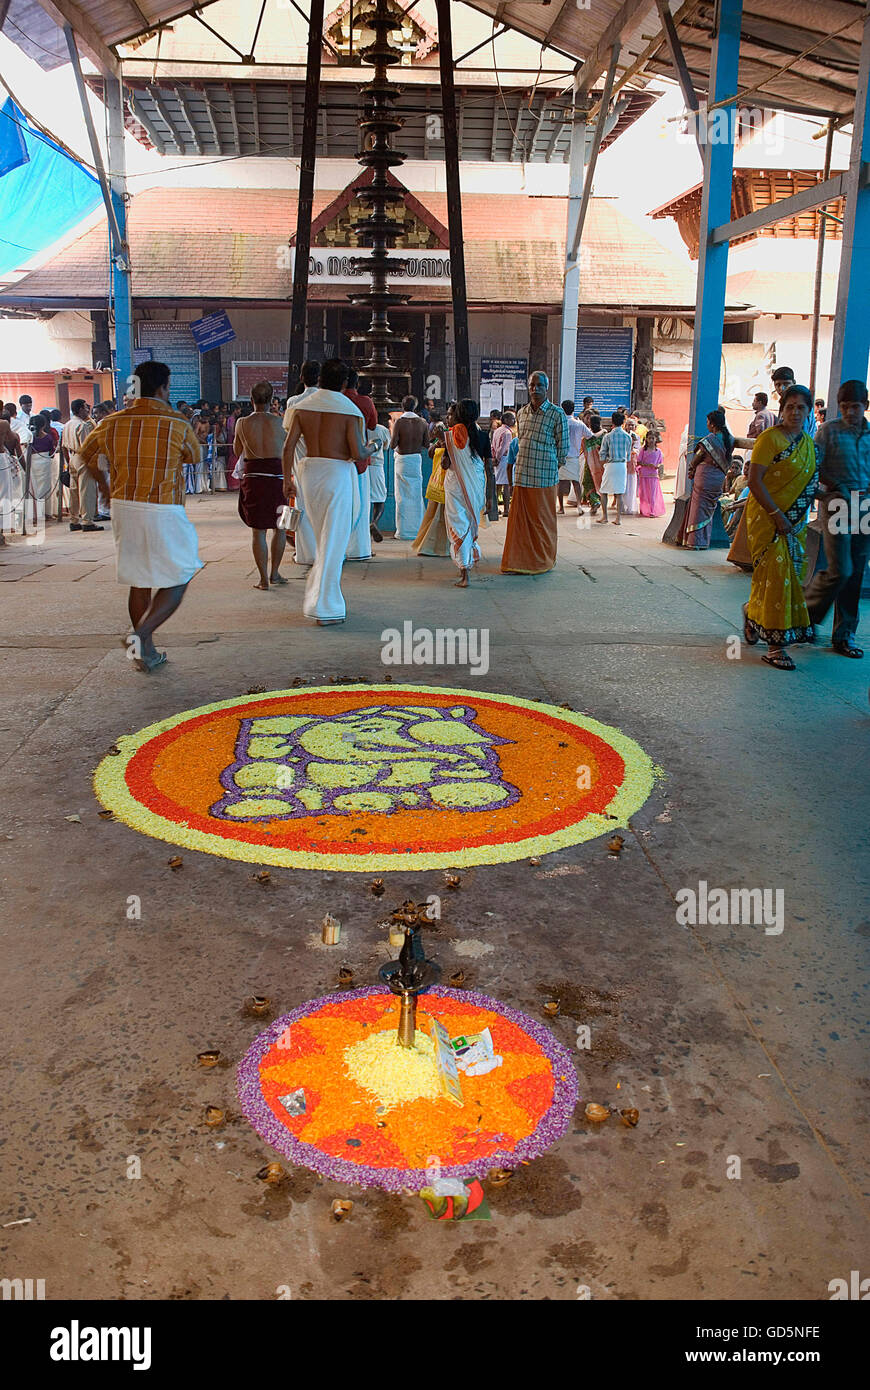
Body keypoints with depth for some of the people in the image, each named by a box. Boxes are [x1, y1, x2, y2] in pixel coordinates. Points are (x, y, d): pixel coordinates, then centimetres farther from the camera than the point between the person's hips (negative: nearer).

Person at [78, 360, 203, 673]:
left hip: (124, 508, 5)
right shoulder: (177, 424, -9)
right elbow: (195, 455, 12)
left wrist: (104, 483, 39)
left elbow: (86, 452, 21)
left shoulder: (113, 423, 4)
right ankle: (141, 634, -14)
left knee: (139, 582, 14)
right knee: (177, 581, 5)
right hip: (163, 512, -5)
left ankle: (146, 653, 19)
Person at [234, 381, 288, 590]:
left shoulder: (243, 423, 1)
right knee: (279, 528, 15)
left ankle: (264, 579, 3)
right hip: (276, 476, -1)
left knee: (258, 531, 4)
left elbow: (237, 451, 14)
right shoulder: (278, 422, -2)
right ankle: (274, 573, 18)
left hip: (252, 477, 1)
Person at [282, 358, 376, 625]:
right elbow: (358, 453, -13)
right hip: (338, 473, -5)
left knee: (322, 538, 21)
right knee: (334, 541, 0)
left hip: (309, 471, 5)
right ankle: (324, 608, 0)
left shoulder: (301, 407, 3)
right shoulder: (350, 410, -9)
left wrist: (287, 478, 7)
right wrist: (373, 446, 8)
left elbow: (289, 446, -1)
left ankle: (318, 592, 26)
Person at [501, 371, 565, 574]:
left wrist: (550, 467, 5)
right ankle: (517, 562, 11)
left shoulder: (557, 414, -4)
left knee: (543, 520, 3)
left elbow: (563, 447, 0)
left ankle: (544, 563, 15)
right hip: (522, 475, 5)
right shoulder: (522, 413, 12)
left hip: (544, 478, -4)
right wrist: (525, 464, 15)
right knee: (518, 519, 4)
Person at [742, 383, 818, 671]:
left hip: (795, 521, 7)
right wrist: (776, 514, -19)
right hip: (767, 517, -7)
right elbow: (754, 480, -15)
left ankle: (752, 611, 36)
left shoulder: (808, 443, 13)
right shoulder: (770, 438, -9)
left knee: (791, 575, 9)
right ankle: (775, 645, -6)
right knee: (775, 574, -11)